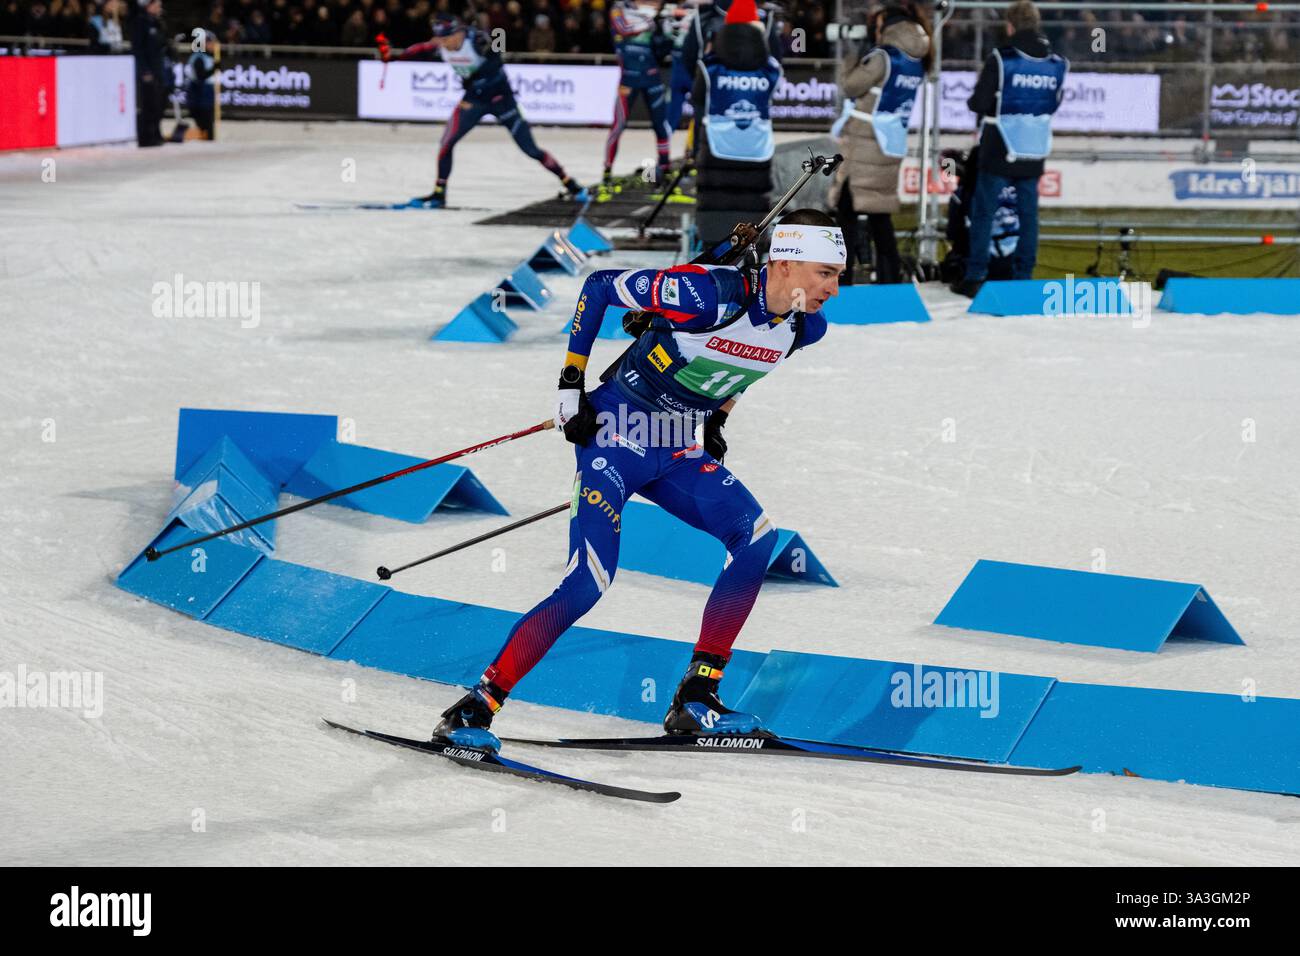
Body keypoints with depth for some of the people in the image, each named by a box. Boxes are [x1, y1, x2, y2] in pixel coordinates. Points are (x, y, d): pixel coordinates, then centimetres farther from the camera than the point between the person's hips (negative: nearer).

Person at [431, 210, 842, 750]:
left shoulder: (805, 328, -3)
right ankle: (473, 710, -8)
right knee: (588, 586, -18)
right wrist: (571, 385, -13)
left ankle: (696, 701, -9)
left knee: (759, 536, -15)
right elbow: (599, 285, -14)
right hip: (617, 436, -7)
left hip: (679, 451, 7)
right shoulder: (707, 294, -26)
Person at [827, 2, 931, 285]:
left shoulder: (882, 57, -15)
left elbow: (851, 87, -7)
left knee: (848, 210, -1)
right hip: (891, 145, 7)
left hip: (863, 143, -7)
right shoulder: (917, 62, 8)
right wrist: (861, 55, 7)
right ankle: (890, 277, 13)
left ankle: (842, 280, -4)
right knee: (880, 213, 14)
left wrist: (851, 56, 6)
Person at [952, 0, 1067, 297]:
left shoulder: (1000, 60, -14)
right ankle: (1023, 277, 10)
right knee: (1028, 213, 9)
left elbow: (979, 103, -12)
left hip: (999, 150, -4)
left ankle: (975, 278, 3)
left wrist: (973, 102, 10)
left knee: (984, 211, 4)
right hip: (1033, 153, 4)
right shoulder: (1056, 64, 1)